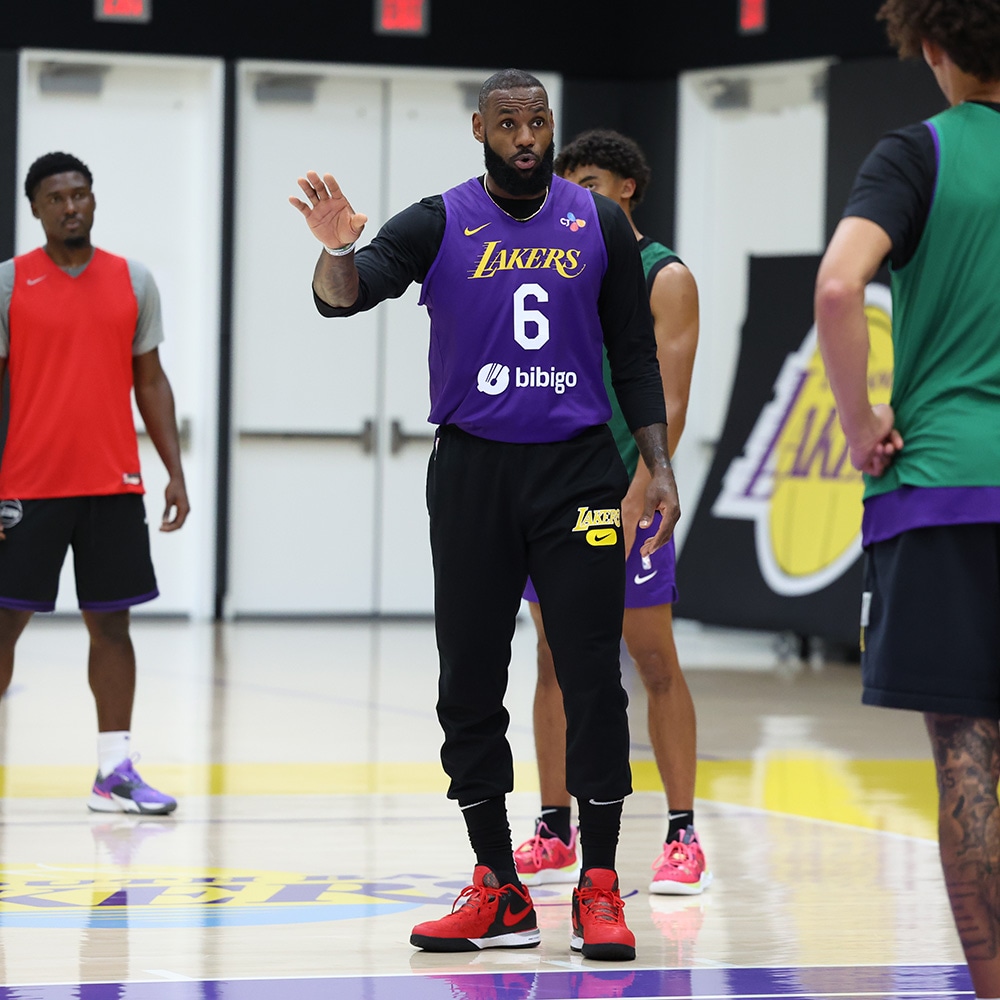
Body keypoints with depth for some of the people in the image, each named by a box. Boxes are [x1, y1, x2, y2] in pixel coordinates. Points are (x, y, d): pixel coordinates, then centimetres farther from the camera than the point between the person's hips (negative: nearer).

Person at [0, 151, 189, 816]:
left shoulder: (133, 281, 8)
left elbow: (150, 380, 12)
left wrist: (175, 473, 5)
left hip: (114, 486, 3)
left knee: (111, 623, 4)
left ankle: (116, 770, 7)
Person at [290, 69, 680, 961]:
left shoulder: (600, 223, 5)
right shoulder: (440, 225, 1)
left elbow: (634, 355, 10)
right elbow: (344, 297, -13)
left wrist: (658, 466, 2)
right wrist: (336, 250, -36)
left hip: (578, 468, 0)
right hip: (472, 470, 0)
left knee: (592, 678, -6)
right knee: (469, 684, 2)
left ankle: (599, 893, -2)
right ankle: (499, 895, 11)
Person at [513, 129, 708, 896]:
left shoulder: (664, 278, -3)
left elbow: (671, 401, -10)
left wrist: (634, 501, -19)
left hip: (624, 494, -6)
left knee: (655, 662, -4)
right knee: (555, 662, 6)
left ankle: (684, 838, -1)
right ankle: (556, 834, 12)